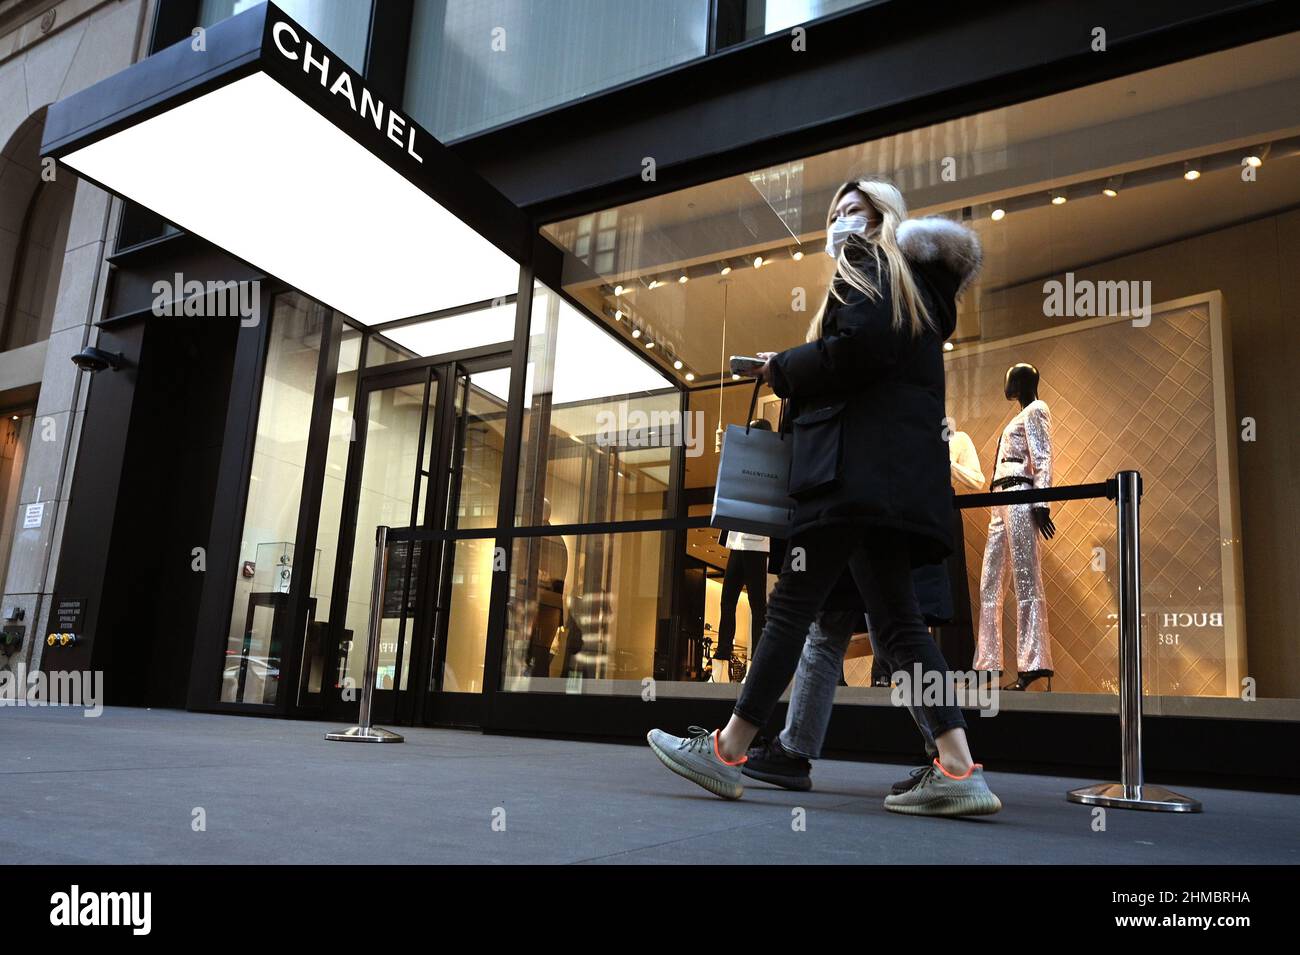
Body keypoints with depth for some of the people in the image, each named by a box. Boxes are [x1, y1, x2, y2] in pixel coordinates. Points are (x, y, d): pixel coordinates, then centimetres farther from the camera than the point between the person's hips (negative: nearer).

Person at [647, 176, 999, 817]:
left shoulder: (867, 261, 5)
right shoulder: (915, 283, 31)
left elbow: (860, 349, -14)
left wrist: (783, 370, -1)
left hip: (858, 464, -10)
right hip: (894, 471, 10)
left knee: (792, 601, -10)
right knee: (895, 617, 3)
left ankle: (728, 751, -6)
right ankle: (958, 771, -4)